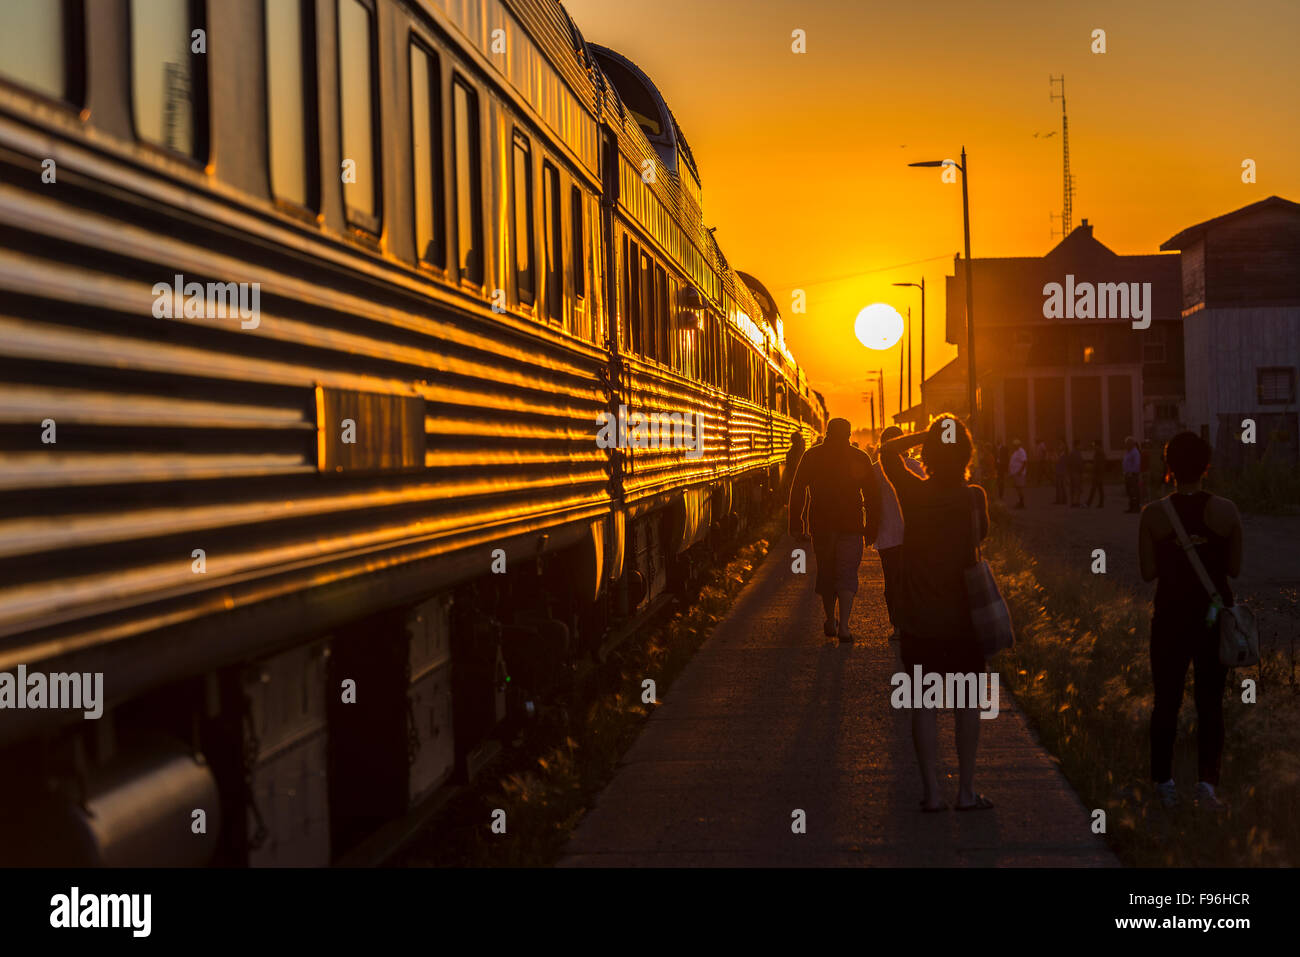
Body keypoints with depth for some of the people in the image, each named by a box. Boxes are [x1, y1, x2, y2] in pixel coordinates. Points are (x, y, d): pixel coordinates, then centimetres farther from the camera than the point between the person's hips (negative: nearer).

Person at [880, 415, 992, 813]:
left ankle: (931, 791, 8)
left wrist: (925, 434, 0)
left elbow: (887, 450, 5)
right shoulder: (974, 497, -11)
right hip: (964, 617, 0)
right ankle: (966, 790, 13)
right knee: (968, 701, 11)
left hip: (919, 619, 0)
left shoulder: (913, 493, -11)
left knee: (924, 702, 7)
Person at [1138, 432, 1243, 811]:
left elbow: (1148, 572, -6)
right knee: (1210, 702, 10)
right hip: (1216, 614, 1)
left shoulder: (1153, 515, -10)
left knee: (1166, 701, 12)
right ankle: (1207, 781, 1)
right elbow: (1235, 569, -1)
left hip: (1171, 616, 0)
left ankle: (1164, 781, 20)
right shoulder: (1226, 511, -7)